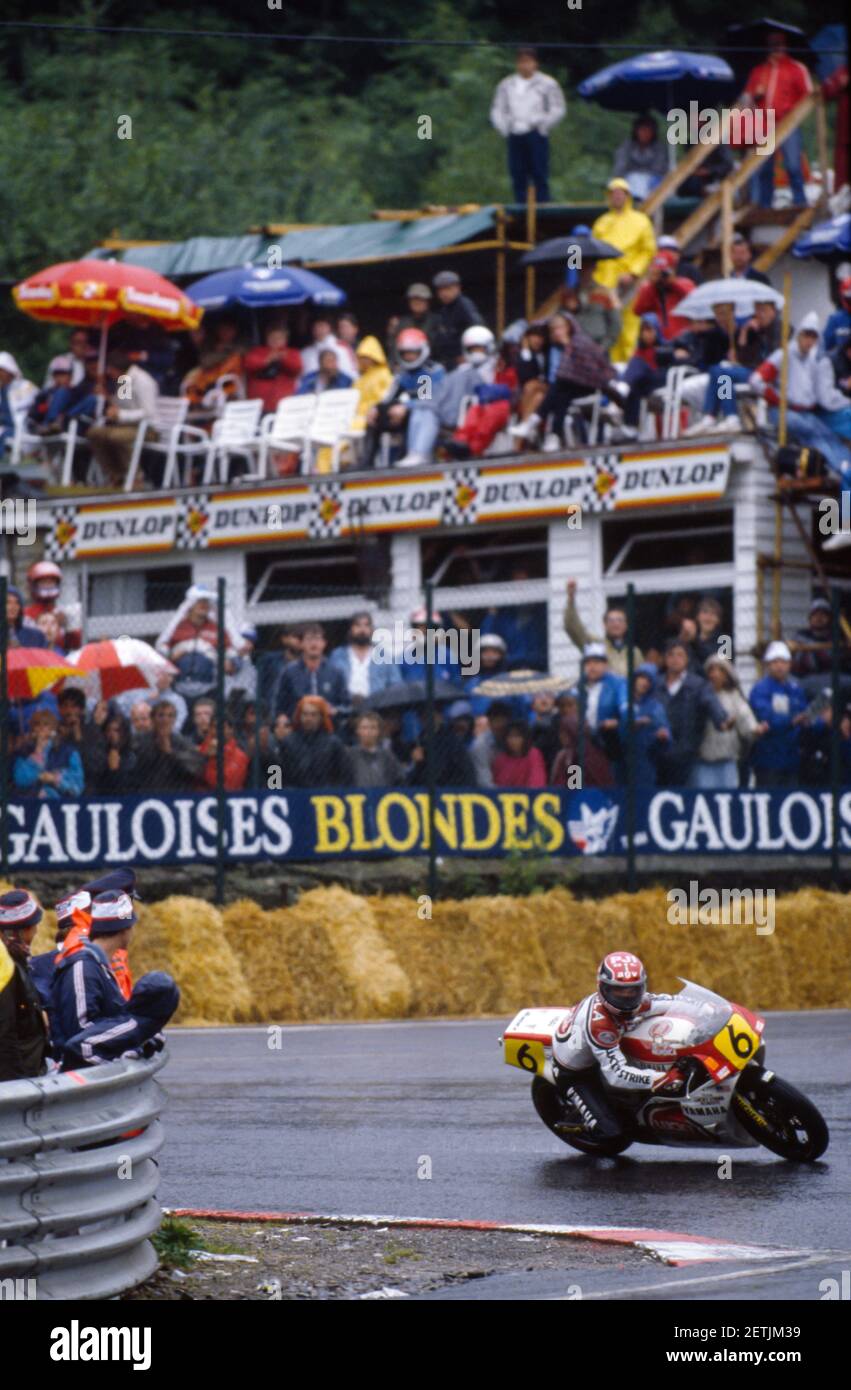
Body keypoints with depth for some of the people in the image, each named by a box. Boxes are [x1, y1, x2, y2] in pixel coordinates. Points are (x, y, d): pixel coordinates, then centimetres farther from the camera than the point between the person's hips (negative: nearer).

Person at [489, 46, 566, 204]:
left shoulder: (547, 84, 3)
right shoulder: (506, 85, 14)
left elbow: (558, 109, 2)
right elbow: (497, 109, 17)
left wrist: (542, 127, -4)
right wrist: (504, 128, 3)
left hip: (536, 136, -4)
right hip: (514, 136, 4)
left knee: (540, 177, -8)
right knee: (518, 178, 3)